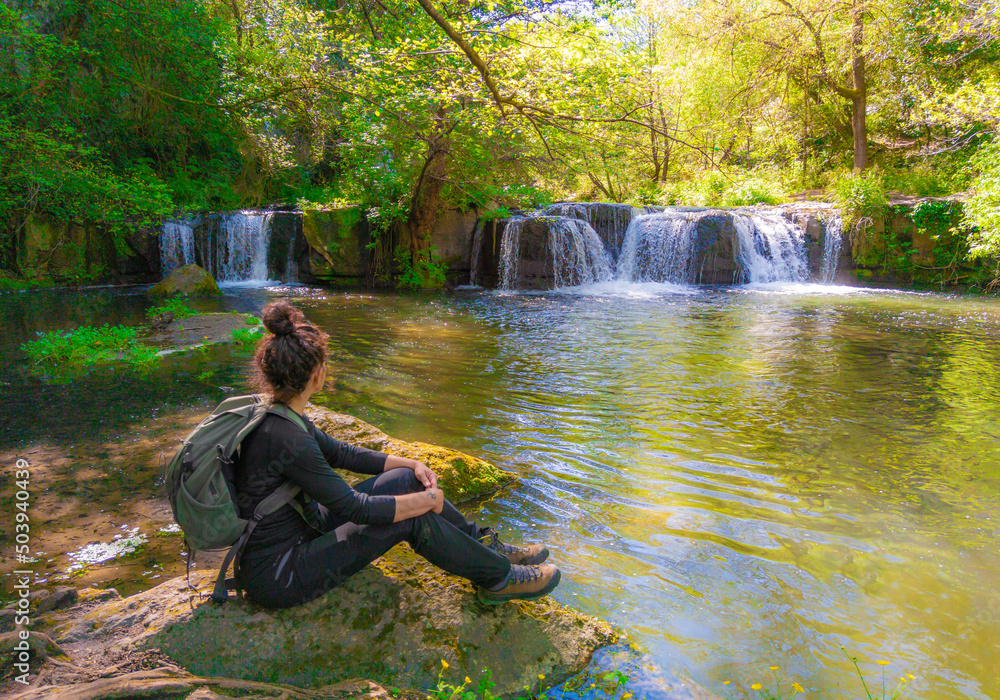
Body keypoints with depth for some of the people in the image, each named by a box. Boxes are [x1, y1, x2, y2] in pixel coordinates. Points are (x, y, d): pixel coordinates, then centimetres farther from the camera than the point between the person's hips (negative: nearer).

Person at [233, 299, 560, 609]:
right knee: (412, 517, -15)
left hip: (298, 531, 9)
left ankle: (484, 545, 15)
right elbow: (357, 509, -27)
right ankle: (499, 578, 5)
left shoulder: (277, 415, 0)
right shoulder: (285, 438, -30)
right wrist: (430, 499, -14)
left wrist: (411, 464, 5)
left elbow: (339, 452, 11)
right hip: (277, 577, -9)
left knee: (406, 480, 2)